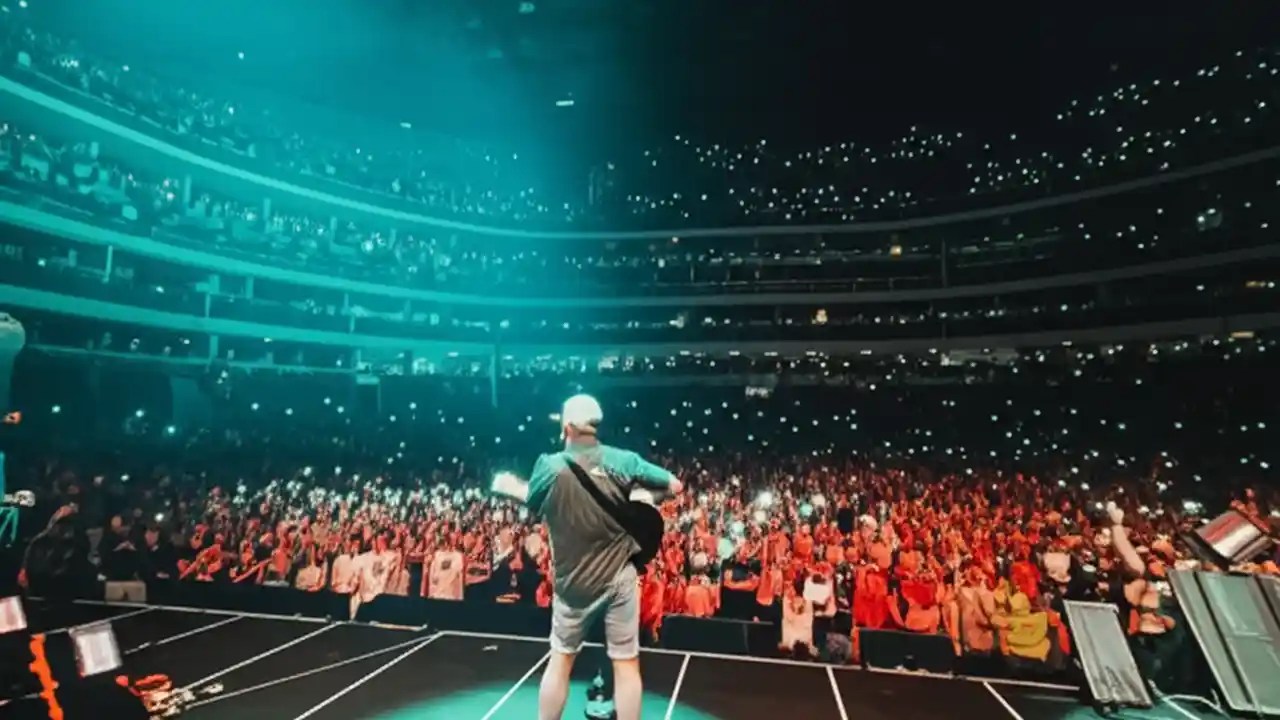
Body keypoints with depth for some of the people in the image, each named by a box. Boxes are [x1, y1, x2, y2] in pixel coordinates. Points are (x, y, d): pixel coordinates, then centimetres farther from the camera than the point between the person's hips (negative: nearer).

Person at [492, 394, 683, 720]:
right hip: (619, 577, 0)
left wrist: (509, 486, 29)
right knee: (626, 664, 10)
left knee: (560, 659, 20)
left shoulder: (550, 466, -12)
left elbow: (530, 498, 9)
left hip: (573, 581, 1)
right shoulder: (622, 460, -11)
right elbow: (675, 486, -4)